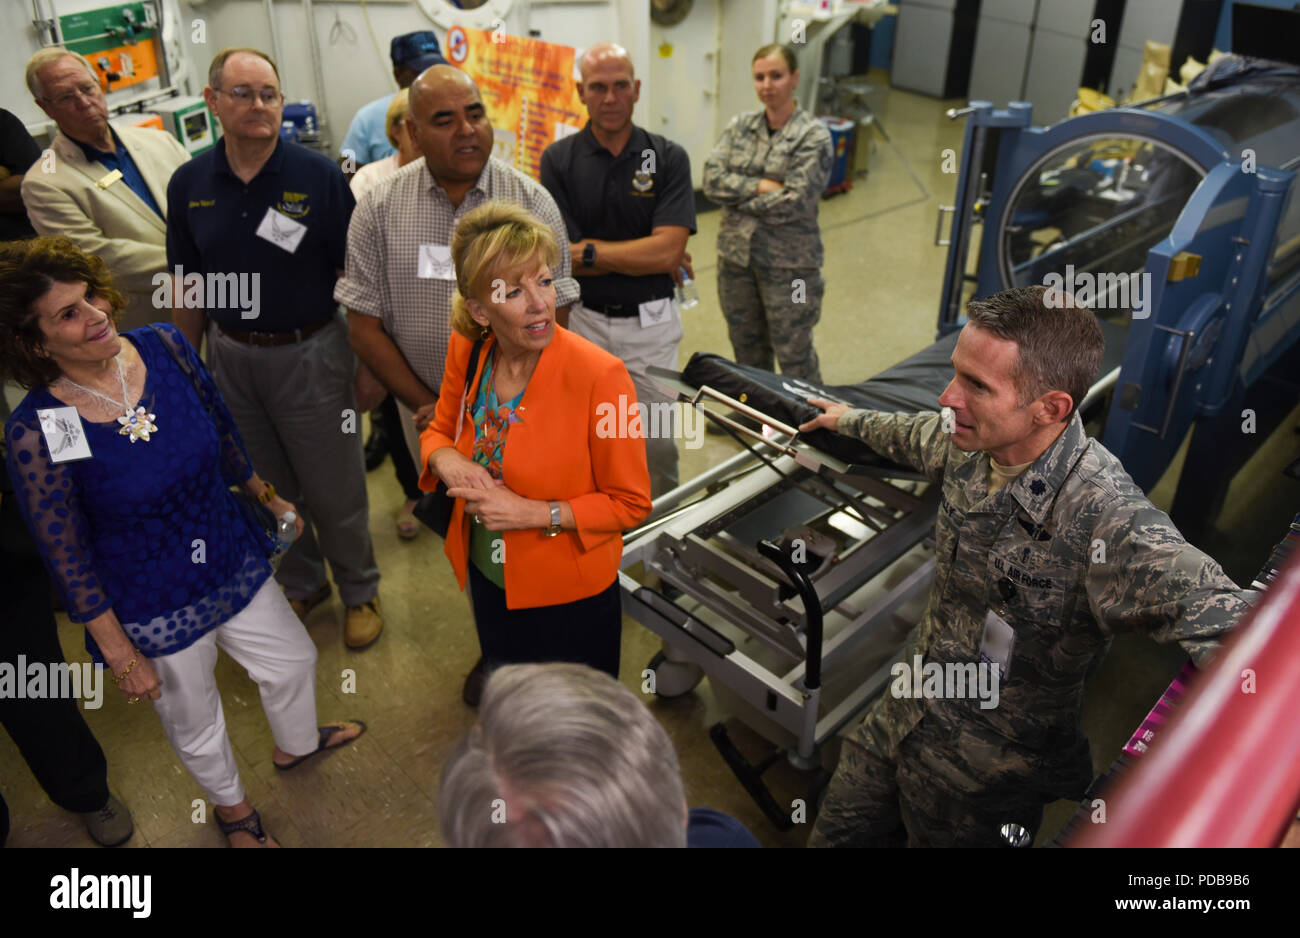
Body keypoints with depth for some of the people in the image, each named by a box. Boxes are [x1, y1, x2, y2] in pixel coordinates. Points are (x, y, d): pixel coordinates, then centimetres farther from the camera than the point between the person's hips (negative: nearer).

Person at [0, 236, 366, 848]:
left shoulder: (165, 348, -14)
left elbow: (222, 434, 4)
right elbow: (67, 559, -17)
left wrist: (268, 497, 16)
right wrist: (120, 654, -11)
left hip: (233, 562, 5)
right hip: (156, 612, -4)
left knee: (293, 659, 26)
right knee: (195, 726, 21)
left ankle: (295, 746, 60)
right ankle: (231, 808, 54)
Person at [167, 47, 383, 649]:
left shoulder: (318, 176, -11)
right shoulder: (189, 183, 0)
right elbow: (188, 283, 8)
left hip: (309, 353, -4)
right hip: (229, 356, 4)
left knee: (335, 491, 7)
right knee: (268, 488, 19)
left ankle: (359, 591, 31)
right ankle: (303, 583, 42)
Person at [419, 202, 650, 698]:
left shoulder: (599, 374, -28)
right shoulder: (466, 351, -12)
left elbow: (631, 502, -18)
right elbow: (439, 429, 7)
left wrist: (535, 514, -27)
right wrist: (445, 458, -17)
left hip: (568, 597, -5)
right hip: (486, 576, 5)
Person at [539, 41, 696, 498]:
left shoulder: (668, 157, -4)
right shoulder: (558, 160, -4)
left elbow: (668, 250, -16)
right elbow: (563, 259, -11)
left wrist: (590, 251, -16)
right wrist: (646, 257, -12)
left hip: (651, 325, 0)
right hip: (585, 322, 1)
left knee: (658, 444, 10)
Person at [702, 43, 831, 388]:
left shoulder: (814, 136, -9)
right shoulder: (740, 125, 6)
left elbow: (794, 203, -18)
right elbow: (712, 178, -5)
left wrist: (738, 198, -9)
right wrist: (762, 185, -15)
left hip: (789, 261, -5)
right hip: (736, 255, 5)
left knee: (793, 353, 2)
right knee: (746, 348, 18)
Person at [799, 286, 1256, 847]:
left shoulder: (1109, 522, -32)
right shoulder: (972, 444, -9)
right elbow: (915, 436, 15)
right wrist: (850, 419, 34)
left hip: (984, 777, -6)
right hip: (899, 716, 6)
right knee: (835, 836, 19)